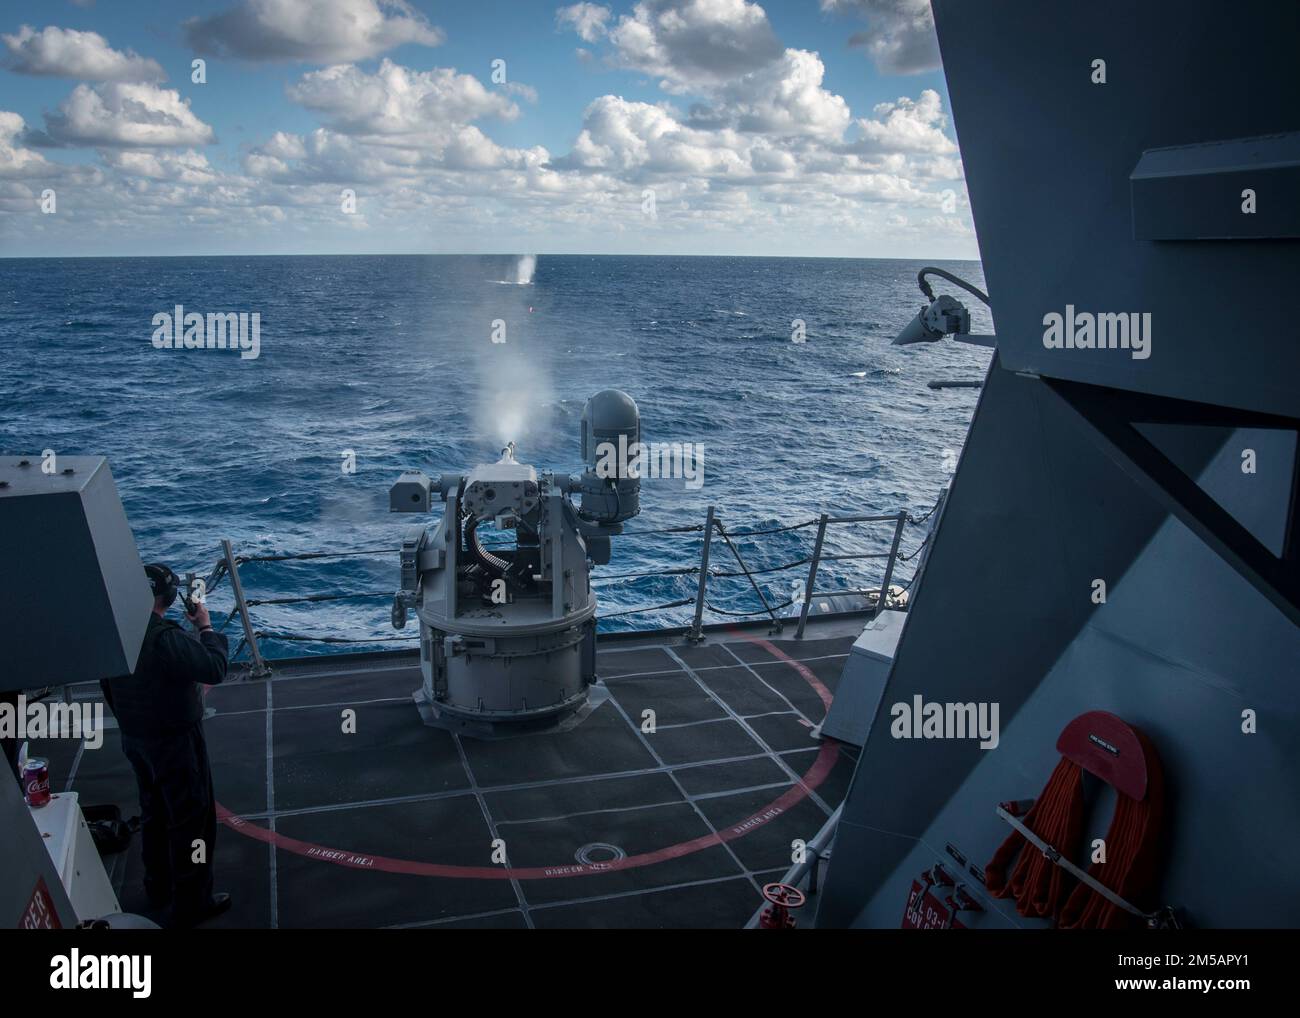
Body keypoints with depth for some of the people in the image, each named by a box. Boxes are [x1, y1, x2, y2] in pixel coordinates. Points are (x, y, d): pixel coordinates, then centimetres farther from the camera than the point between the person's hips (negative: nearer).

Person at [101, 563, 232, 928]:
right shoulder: (164, 637, -29)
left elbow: (109, 691, 10)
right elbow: (215, 669, -26)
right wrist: (206, 627, -13)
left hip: (135, 740, 8)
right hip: (175, 742, -8)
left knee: (154, 813, 24)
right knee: (192, 819, 5)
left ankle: (159, 887, 40)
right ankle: (192, 903, 15)